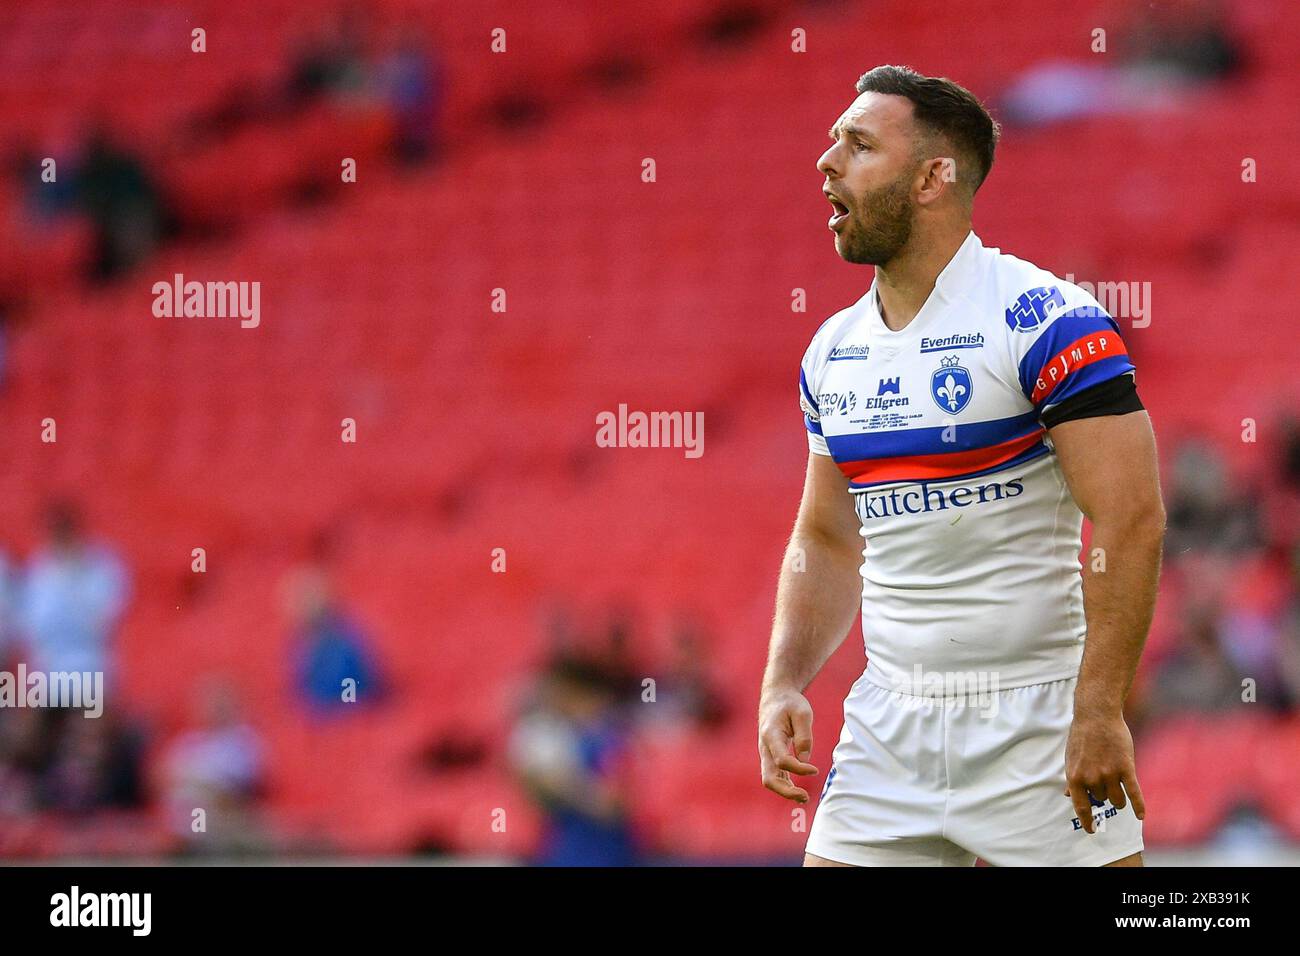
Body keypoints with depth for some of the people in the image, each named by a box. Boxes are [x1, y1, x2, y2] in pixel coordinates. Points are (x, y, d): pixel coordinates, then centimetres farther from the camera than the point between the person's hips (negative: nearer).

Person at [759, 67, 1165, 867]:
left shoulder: (1045, 321, -12)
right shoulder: (833, 351, 10)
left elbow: (1132, 519, -16)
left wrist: (1101, 711, -21)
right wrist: (784, 683, 5)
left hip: (1039, 723, -6)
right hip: (888, 728, 6)